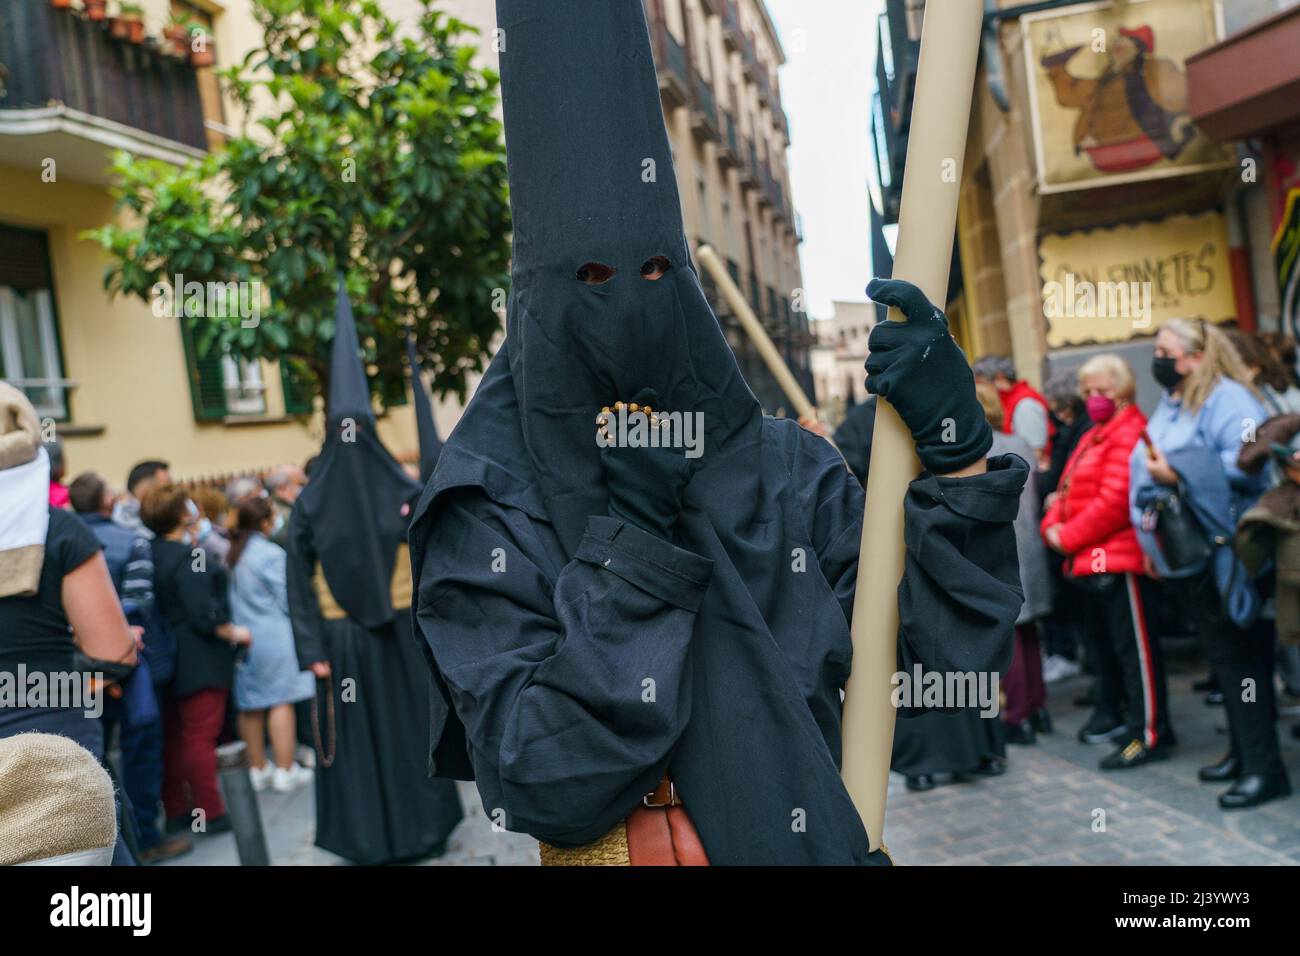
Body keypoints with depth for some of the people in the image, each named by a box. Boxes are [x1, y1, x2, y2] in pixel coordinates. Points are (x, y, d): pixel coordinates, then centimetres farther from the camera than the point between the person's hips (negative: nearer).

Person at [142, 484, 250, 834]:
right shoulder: (188, 557, -18)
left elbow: (158, 607, 13)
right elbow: (204, 613, -22)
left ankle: (176, 810, 23)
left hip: (167, 658, 8)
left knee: (172, 736, 14)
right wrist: (234, 633, -7)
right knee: (201, 736, -2)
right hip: (200, 661, -8)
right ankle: (209, 814, 4)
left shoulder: (150, 553, 6)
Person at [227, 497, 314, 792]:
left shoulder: (230, 554, 4)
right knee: (281, 701, -1)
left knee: (250, 704, 11)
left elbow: (226, 598, 11)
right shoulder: (271, 554, -14)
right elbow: (286, 599, -10)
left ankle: (258, 768, 21)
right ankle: (285, 771, 0)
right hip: (272, 636, -6)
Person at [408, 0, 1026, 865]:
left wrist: (958, 453, -15)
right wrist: (634, 533, -23)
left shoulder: (788, 473, -3)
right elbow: (542, 790, -20)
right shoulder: (488, 517, -12)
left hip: (813, 837, 3)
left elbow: (962, 644, -3)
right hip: (609, 845, -2)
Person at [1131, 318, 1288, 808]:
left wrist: (1179, 474, -24)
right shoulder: (1169, 407, 17)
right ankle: (1243, 751, 26)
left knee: (1239, 658, -6)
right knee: (1221, 657, 15)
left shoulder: (1227, 399, -11)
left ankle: (1264, 767, 0)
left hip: (1222, 557, -9)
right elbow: (1147, 470, 22)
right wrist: (1153, 542, 17)